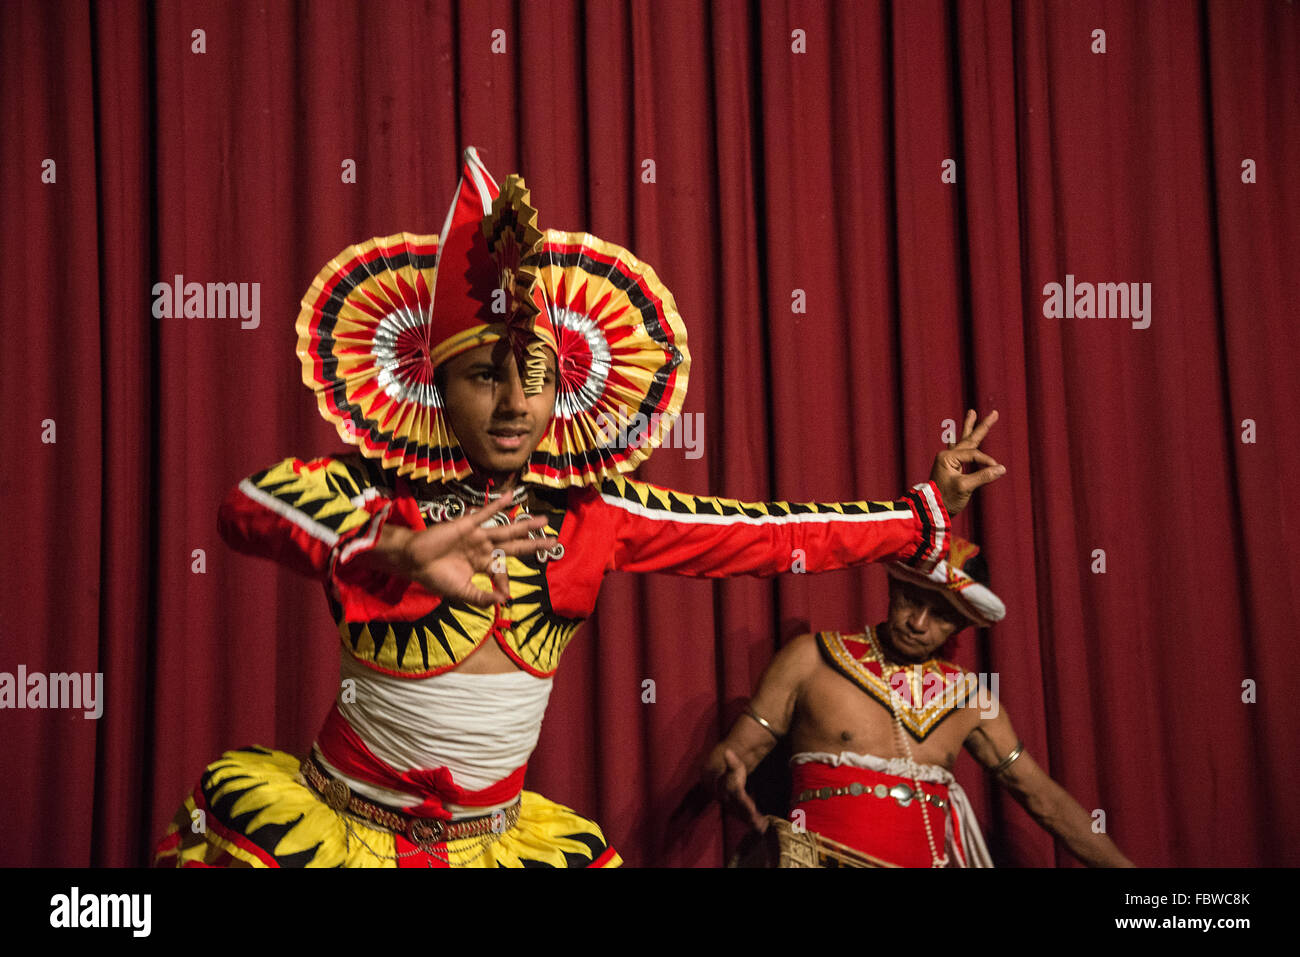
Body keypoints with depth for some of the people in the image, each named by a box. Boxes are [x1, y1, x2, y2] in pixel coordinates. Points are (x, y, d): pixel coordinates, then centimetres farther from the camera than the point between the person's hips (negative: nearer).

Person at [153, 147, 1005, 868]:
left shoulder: (592, 514, -2)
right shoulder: (375, 500, -13)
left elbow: (769, 535, 1)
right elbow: (248, 507, -32)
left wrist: (926, 513, 4)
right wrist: (398, 552, -48)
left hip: (493, 839, 3)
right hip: (342, 827, -2)